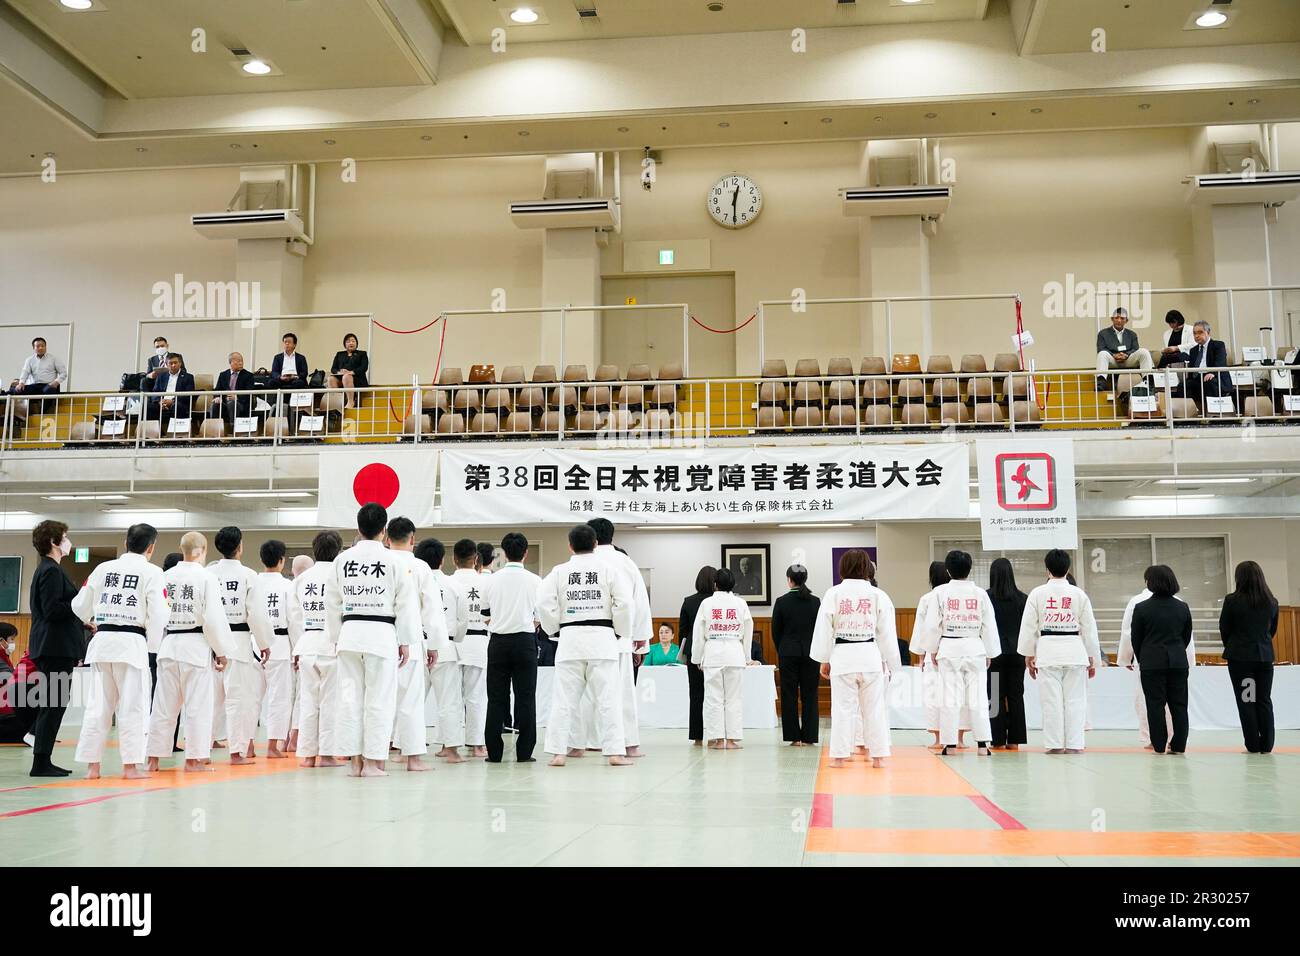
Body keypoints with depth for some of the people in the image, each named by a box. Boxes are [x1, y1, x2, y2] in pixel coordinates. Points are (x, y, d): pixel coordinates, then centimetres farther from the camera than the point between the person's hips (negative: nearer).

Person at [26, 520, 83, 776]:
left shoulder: (45, 569, 19)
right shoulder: (52, 571, -13)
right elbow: (52, 610, -20)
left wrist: (82, 613, 15)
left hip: (50, 646, 10)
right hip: (56, 646, -10)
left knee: (52, 704, 12)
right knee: (54, 704, -6)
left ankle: (43, 762, 16)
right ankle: (41, 763, -3)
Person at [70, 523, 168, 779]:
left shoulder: (103, 568, 7)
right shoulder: (151, 572, -5)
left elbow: (79, 606, 13)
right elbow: (159, 615, -10)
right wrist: (151, 641, 8)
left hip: (102, 642, 4)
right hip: (132, 643, -4)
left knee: (97, 705, 11)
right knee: (133, 706, 3)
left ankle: (91, 765, 13)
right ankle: (131, 765, 5)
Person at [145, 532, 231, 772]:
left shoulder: (165, 576, 2)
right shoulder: (206, 578, -11)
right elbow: (213, 618, -13)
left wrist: (155, 644, 17)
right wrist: (221, 651, -4)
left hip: (168, 644, 5)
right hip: (196, 646, -4)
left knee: (164, 704, 13)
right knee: (198, 705, 4)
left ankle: (154, 758, 18)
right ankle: (194, 759, 8)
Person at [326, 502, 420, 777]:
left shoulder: (342, 560, 3)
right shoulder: (394, 561, -6)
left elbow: (332, 603, 9)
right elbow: (407, 604, -5)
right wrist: (405, 642, 3)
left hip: (349, 633, 4)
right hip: (382, 634, -3)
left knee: (350, 696, 9)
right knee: (379, 699, 3)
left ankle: (355, 760, 13)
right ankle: (371, 762, 5)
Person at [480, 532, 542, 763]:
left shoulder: (491, 580, -1)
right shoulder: (534, 581, -4)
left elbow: (485, 616, 8)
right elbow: (540, 617, 3)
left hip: (498, 642, 1)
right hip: (525, 640, -1)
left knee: (496, 697, 6)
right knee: (525, 696, 3)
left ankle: (494, 752, 7)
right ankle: (524, 752, 3)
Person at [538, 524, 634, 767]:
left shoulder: (559, 571, 1)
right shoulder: (608, 569, -1)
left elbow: (544, 603, -4)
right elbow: (626, 603, -6)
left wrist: (556, 630, 10)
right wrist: (619, 630, 8)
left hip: (570, 638, 1)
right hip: (602, 638, -1)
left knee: (563, 698, 6)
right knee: (608, 697, 3)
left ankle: (557, 752, 5)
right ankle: (615, 752, 1)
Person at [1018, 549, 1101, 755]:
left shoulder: (1037, 594, -1)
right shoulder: (1079, 594, 2)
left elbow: (1028, 627, 1)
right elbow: (1089, 628, 5)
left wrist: (1029, 656, 11)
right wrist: (1092, 659, 14)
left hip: (1048, 650, -1)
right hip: (1074, 650, 1)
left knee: (1051, 700, 3)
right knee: (1074, 699, 6)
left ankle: (1055, 744, 6)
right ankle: (1074, 744, 6)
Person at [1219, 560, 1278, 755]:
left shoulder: (1232, 600, -11)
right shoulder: (1272, 602, 1)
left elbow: (1224, 629, -2)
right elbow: (1273, 629, 10)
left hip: (1239, 656, -3)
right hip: (1265, 656, 3)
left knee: (1246, 701, 2)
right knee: (1264, 700, 9)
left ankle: (1253, 745, 1)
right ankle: (1266, 745, 7)